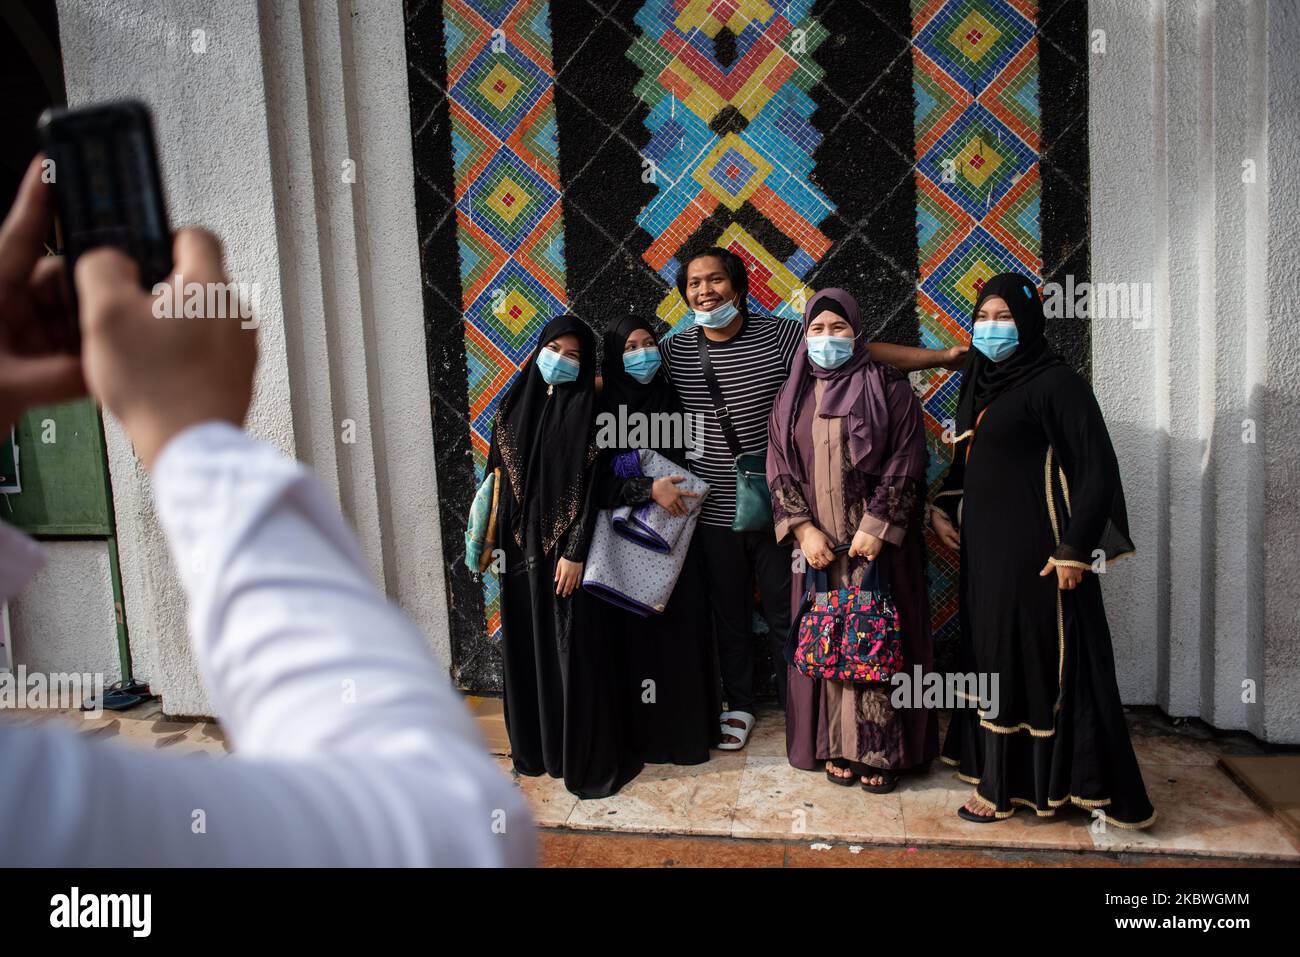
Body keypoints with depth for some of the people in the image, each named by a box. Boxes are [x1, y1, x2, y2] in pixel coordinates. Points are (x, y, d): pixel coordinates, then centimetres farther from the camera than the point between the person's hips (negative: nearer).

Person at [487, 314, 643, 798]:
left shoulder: (586, 408, -7)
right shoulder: (515, 404, 7)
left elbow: (591, 485, -12)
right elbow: (501, 473, 11)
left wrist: (575, 553, -17)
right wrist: (497, 540, 8)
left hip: (565, 547, -5)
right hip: (522, 545, 5)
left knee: (576, 650, 0)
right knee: (527, 645, 13)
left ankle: (591, 758, 12)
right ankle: (537, 745, 29)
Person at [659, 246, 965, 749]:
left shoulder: (778, 335, -7)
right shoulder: (675, 350, -1)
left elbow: (863, 350, -5)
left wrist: (943, 356, -6)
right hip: (715, 514, 2)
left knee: (786, 614, 10)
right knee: (729, 615, 15)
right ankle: (740, 703, 35)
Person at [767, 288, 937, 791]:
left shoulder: (888, 387, 0)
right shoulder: (792, 395, 10)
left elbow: (906, 460, -7)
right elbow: (779, 468, 5)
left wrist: (876, 527, -15)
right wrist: (803, 528, -8)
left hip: (876, 540, -3)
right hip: (816, 542, 3)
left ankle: (882, 749, 10)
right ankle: (838, 745, 16)